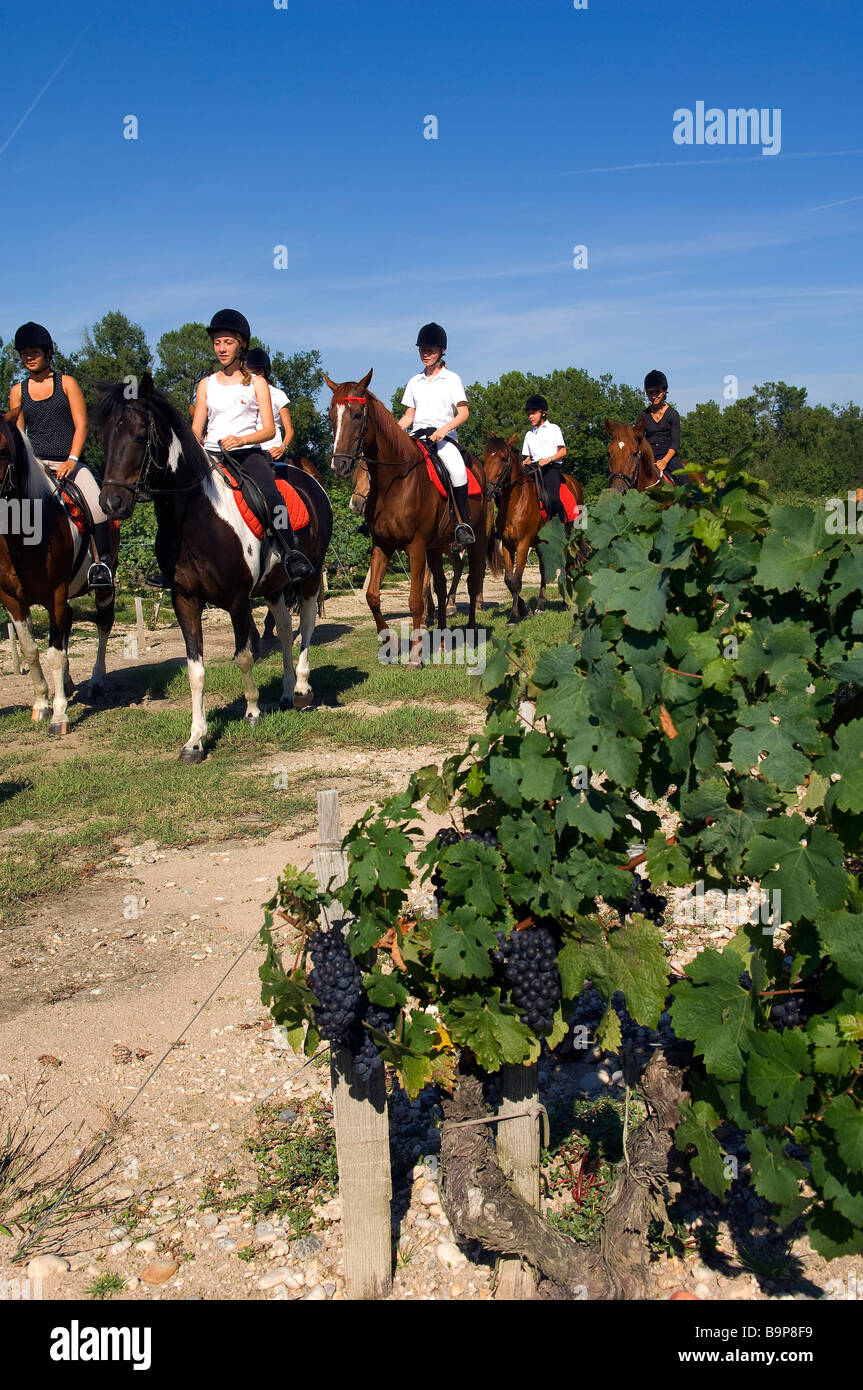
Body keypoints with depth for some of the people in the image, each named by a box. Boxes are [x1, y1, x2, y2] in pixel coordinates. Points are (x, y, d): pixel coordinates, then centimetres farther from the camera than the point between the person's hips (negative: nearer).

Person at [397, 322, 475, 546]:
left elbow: (463, 413, -2)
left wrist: (444, 429, -20)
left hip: (444, 435, -4)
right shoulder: (414, 381, 18)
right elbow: (409, 415, 18)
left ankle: (462, 524, -24)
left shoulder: (452, 379, 6)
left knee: (458, 471, -32)